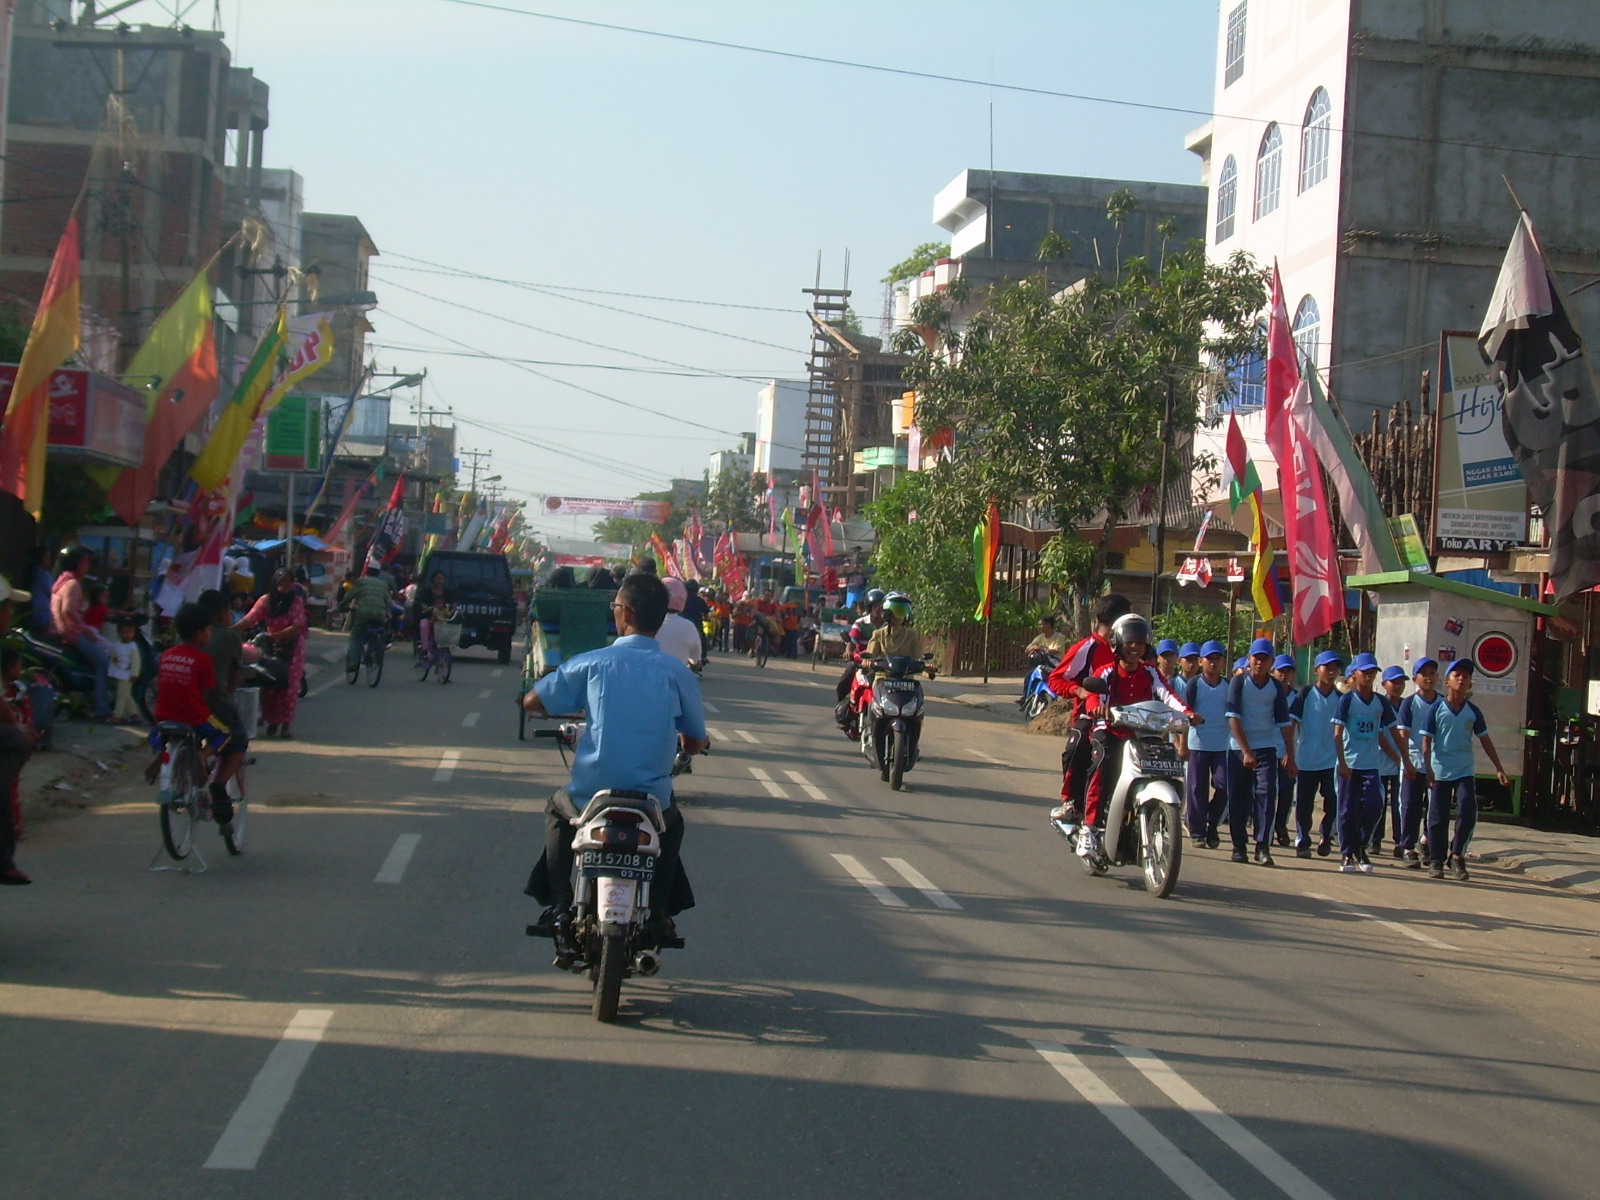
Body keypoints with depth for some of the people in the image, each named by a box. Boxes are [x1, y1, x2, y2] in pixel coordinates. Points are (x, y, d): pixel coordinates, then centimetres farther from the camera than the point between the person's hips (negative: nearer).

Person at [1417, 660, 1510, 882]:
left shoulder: (1473, 712, 4)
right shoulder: (1436, 710, -4)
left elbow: (1485, 741, 10)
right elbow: (1426, 741, -5)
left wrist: (1499, 768, 5)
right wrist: (1428, 769, -15)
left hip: (1464, 772, 2)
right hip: (1439, 772, -2)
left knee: (1468, 813, -14)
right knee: (1437, 819, 3)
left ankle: (1457, 856, 1)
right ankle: (1436, 862, 13)